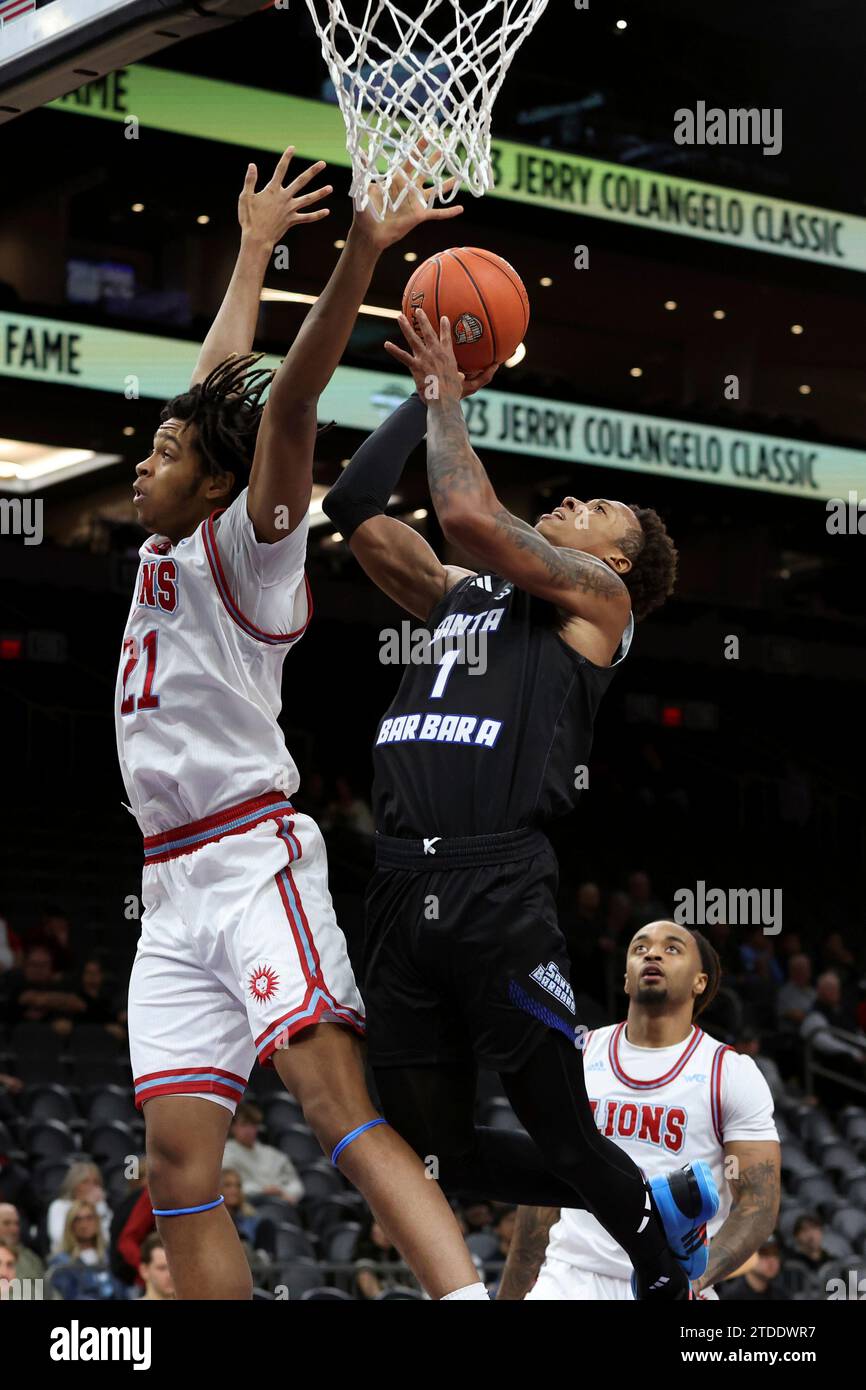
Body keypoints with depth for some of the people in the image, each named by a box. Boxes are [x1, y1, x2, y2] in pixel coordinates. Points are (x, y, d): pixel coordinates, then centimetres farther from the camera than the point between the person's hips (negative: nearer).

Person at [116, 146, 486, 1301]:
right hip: (173, 895, 8)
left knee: (339, 1103, -23)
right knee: (179, 1162, -1)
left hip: (253, 867, -8)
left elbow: (288, 398, -13)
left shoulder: (245, 547, 1)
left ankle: (468, 1301, -33)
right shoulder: (166, 552, 19)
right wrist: (255, 246, 39)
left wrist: (362, 254, -22)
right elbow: (219, 385, 29)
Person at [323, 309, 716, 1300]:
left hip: (498, 891, -7)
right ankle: (649, 1198, 30)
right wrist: (423, 397, 20)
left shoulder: (595, 593, 5)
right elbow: (355, 511, 19)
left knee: (563, 1137, -3)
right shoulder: (458, 591, 25)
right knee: (440, 1154, 9)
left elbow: (469, 513, -9)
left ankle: (668, 1270, 21)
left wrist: (448, 397, 5)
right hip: (400, 890, 7)